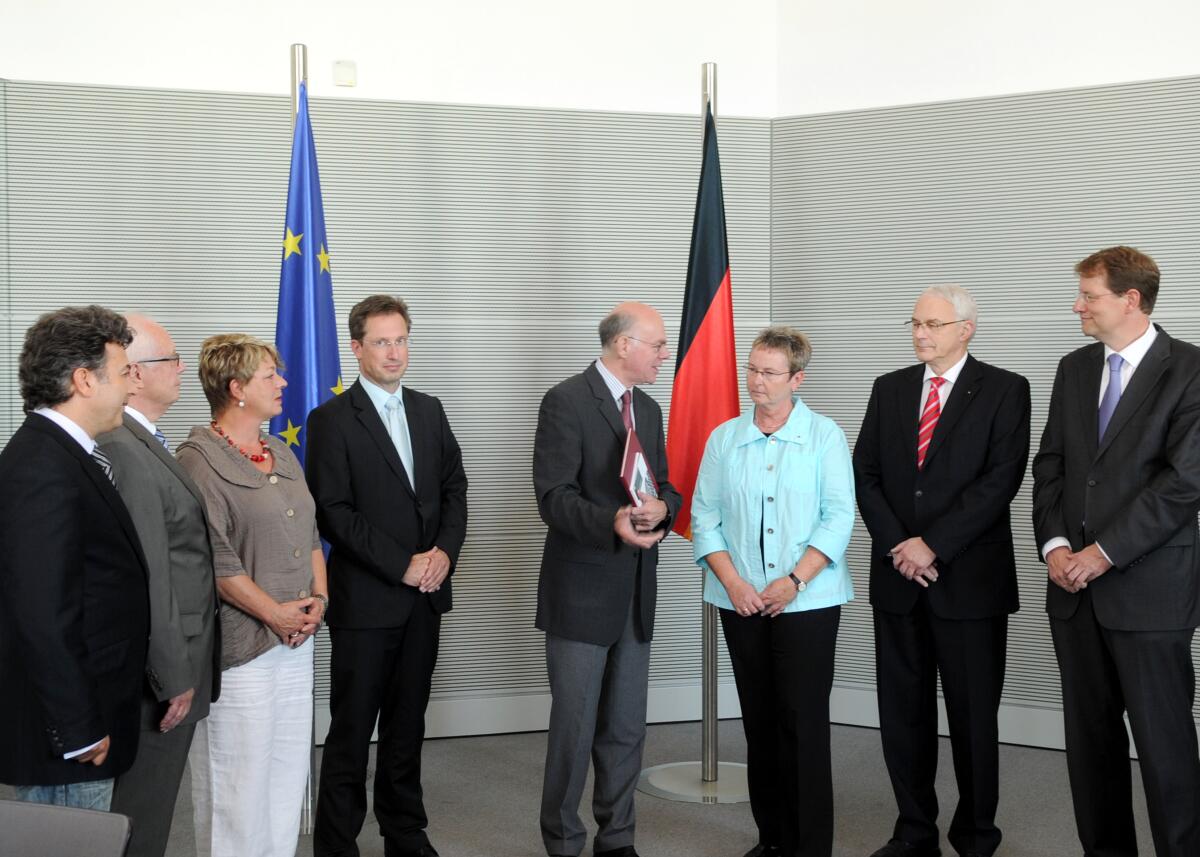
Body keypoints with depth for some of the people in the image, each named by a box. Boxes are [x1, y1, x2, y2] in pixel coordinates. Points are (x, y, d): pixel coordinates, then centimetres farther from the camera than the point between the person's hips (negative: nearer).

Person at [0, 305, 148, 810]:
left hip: (84, 717, 10)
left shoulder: (59, 454, 11)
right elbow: (43, 616, -25)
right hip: (65, 735, -10)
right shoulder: (43, 468, -20)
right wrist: (80, 730, -21)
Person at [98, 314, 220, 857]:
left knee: (148, 807, 19)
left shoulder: (141, 442, 10)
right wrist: (174, 677, -18)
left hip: (169, 660, 10)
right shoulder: (124, 451, -22)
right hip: (158, 670, -10)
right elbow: (147, 578, -23)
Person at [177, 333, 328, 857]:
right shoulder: (200, 460, -11)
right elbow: (214, 557, -16)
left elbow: (311, 533, 18)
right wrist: (273, 613, -14)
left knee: (289, 770, 12)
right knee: (239, 779, -1)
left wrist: (318, 597, 3)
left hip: (296, 638, 8)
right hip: (240, 643, -8)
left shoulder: (281, 455, 14)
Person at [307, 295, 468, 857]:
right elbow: (334, 512, -12)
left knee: (407, 723, 14)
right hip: (366, 599, -5)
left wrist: (446, 550, -5)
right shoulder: (332, 420, -6)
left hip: (425, 597, 5)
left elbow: (454, 486, 13)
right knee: (352, 729, 2)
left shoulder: (428, 411, 11)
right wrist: (403, 565, -15)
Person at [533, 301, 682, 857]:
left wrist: (661, 508, -11)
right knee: (574, 728, 0)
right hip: (582, 593, -7)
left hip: (635, 595, 7)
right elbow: (554, 498, -18)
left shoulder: (648, 409, 13)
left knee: (626, 729, 12)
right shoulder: (567, 401, -11)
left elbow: (667, 487, 13)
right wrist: (613, 522, -34)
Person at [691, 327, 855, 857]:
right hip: (742, 603, 3)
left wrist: (795, 580, -15)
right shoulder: (723, 439, 8)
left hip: (808, 602, -3)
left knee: (804, 723, -4)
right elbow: (705, 516, 6)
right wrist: (732, 582, -7)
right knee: (760, 722, 9)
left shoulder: (824, 436, 0)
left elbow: (838, 516, -5)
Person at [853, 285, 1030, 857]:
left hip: (970, 579, -4)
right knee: (902, 713, 8)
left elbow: (1001, 480, -12)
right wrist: (897, 544, -8)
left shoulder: (1004, 391, -2)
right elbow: (865, 473, 6)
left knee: (973, 717, 5)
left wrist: (934, 545, -15)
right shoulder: (889, 388, 11)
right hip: (898, 577, 4)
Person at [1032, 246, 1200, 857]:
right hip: (1076, 584, 6)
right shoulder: (1074, 369, 12)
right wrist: (1054, 544, -2)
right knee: (1089, 733, 11)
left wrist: (1104, 553, -15)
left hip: (1149, 588, -6)